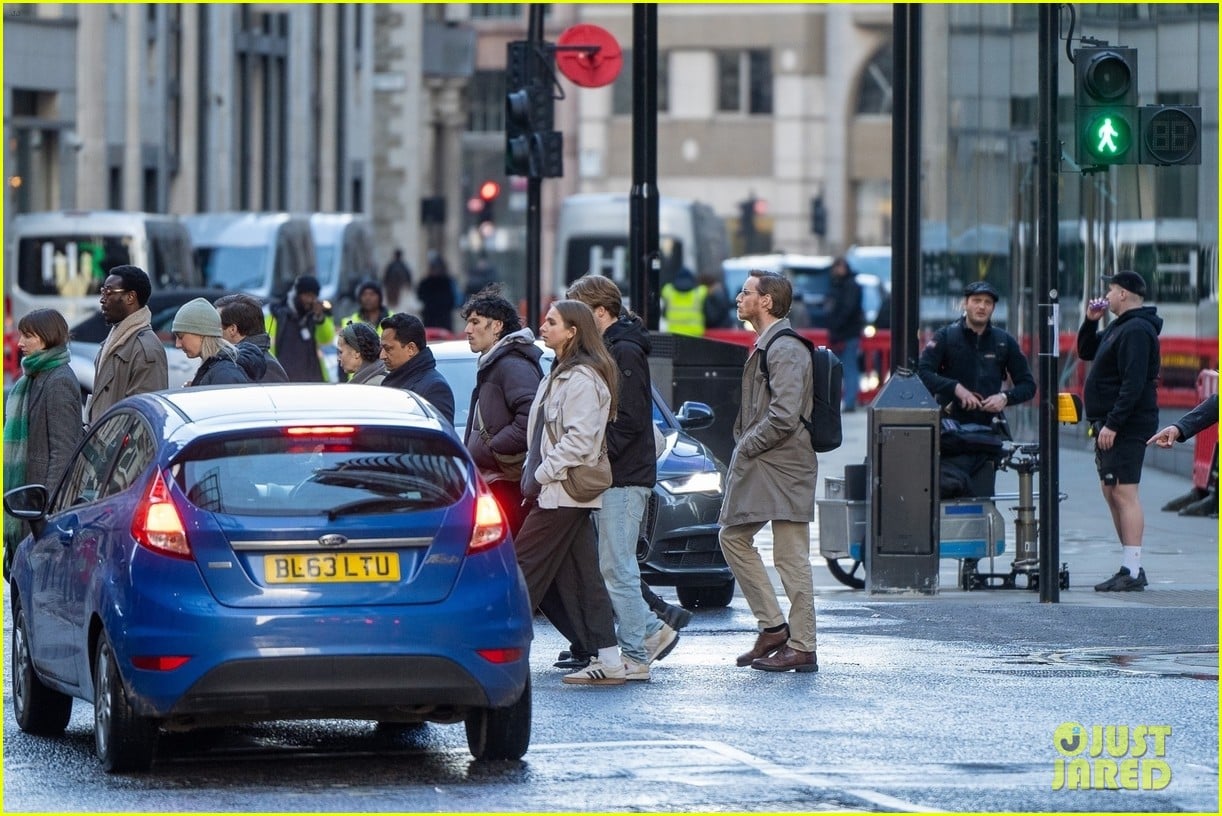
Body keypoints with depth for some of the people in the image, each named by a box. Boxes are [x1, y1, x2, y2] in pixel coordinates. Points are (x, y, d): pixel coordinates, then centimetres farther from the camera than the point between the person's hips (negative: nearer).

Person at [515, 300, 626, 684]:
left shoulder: (582, 379, -14)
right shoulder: (561, 375, 19)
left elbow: (579, 439, -20)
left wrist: (541, 475, -16)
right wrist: (533, 474, 13)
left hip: (562, 492, -10)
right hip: (554, 490, 10)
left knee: (524, 567, -8)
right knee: (579, 577, 8)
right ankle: (609, 660, 7)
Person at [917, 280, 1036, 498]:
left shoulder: (1004, 341, 12)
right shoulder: (946, 337, 4)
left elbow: (1027, 385, 14)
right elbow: (922, 372, -8)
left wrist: (1005, 397, -6)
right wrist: (956, 388, -19)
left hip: (988, 430, 3)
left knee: (983, 496, -2)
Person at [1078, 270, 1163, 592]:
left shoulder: (1136, 330, -15)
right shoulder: (1119, 327, 18)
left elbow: (1134, 384, -23)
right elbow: (1086, 351, 31)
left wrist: (1112, 424, -26)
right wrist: (1090, 322, 15)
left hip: (1126, 428, -11)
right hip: (1111, 426, 11)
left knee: (1124, 494, -12)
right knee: (1111, 492, 14)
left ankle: (1131, 572, -15)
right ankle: (1131, 568, 18)